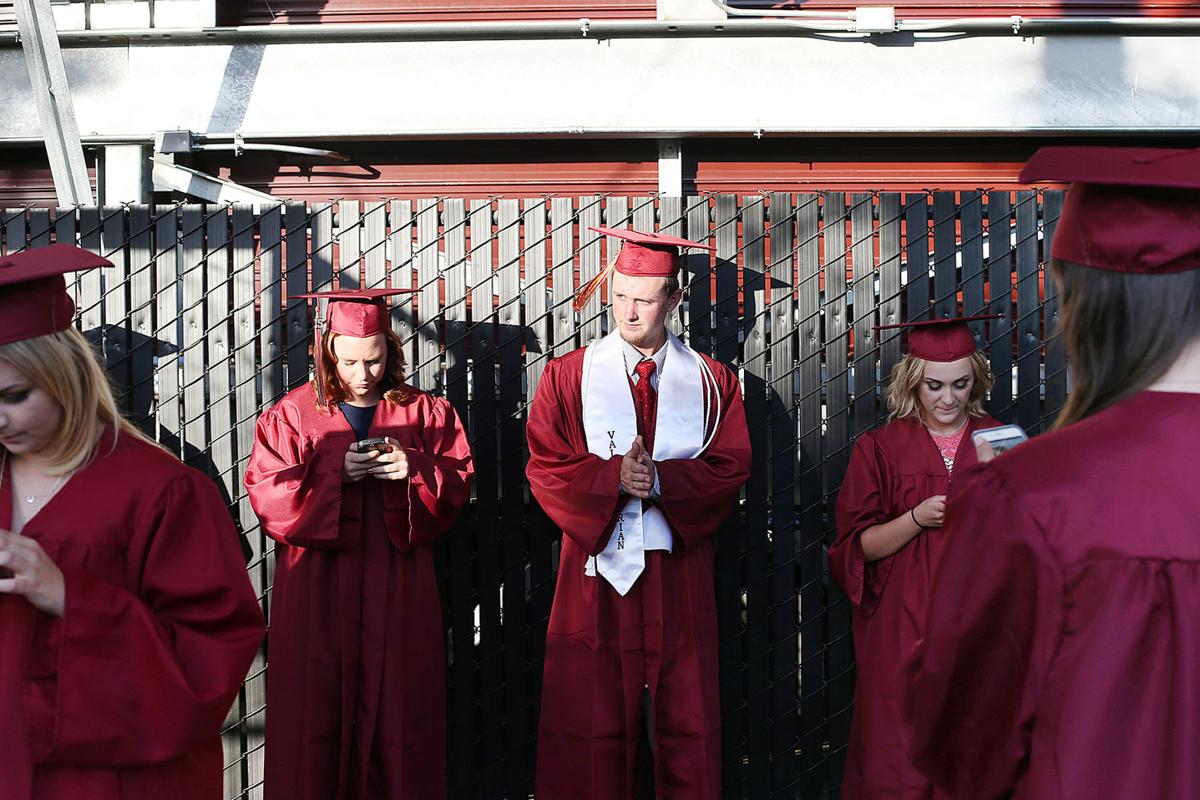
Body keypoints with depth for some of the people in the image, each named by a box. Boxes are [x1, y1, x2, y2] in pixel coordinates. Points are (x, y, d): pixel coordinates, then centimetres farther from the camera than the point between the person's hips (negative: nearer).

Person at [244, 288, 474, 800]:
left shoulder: (422, 411, 6)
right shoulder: (292, 414, 2)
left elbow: (458, 482, 5)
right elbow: (266, 490, -4)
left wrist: (413, 470, -15)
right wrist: (334, 472, -16)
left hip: (396, 584, 1)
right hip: (317, 585, -1)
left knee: (394, 700, 3)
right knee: (317, 701, 0)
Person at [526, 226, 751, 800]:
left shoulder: (712, 382, 7)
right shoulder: (568, 376, 5)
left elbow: (731, 469, -1)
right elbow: (545, 469, -2)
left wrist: (659, 478, -15)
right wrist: (615, 476, -16)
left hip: (679, 573, 1)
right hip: (597, 566, -1)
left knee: (686, 721, 4)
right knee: (594, 727, 1)